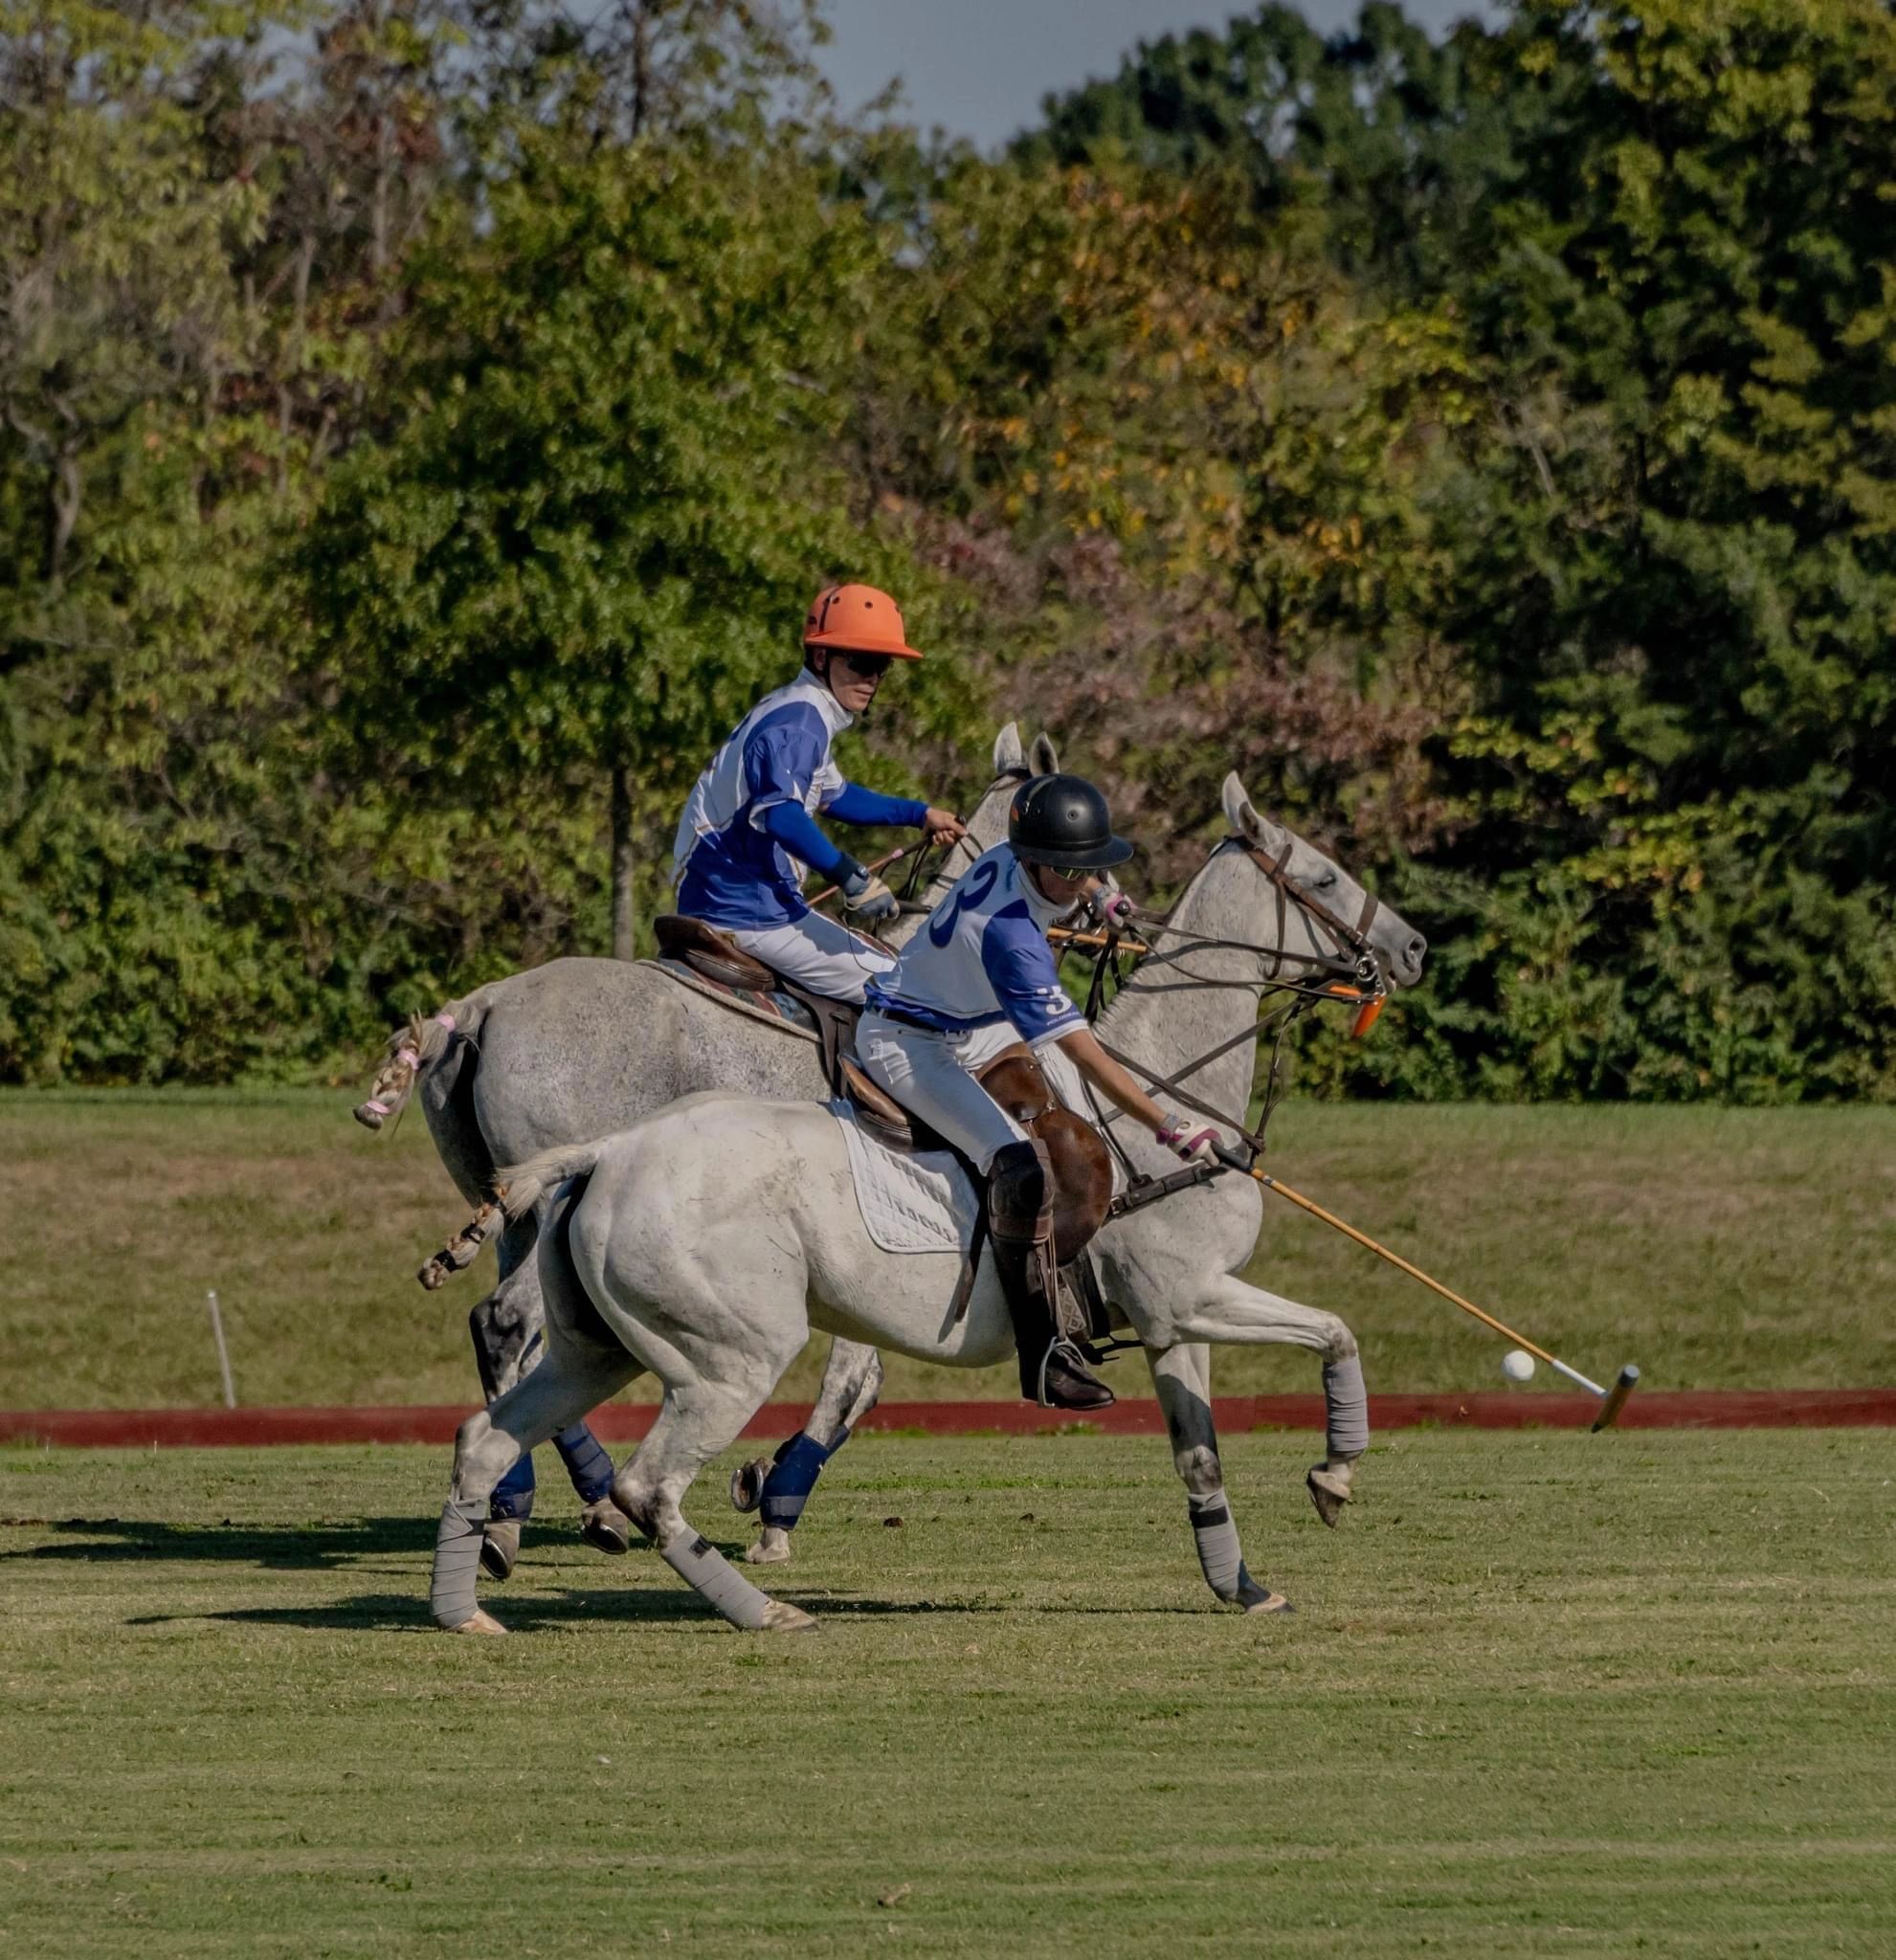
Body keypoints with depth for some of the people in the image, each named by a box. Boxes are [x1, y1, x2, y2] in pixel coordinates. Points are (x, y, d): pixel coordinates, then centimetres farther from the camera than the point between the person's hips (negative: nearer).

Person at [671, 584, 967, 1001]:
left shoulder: (800, 715, 16)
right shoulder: (798, 724, -17)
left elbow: (833, 795, 34)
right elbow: (779, 814, -35)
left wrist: (919, 814, 35)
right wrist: (852, 878, -39)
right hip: (750, 915, -11)